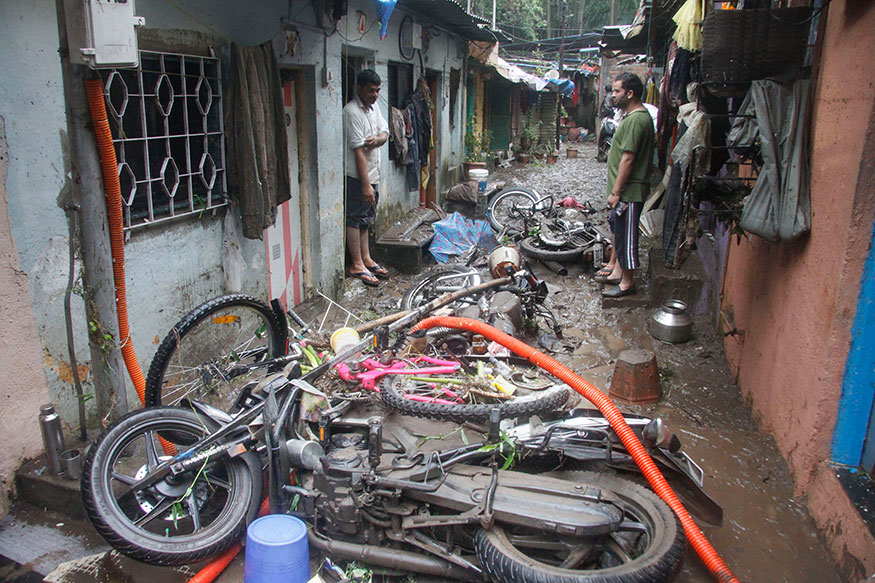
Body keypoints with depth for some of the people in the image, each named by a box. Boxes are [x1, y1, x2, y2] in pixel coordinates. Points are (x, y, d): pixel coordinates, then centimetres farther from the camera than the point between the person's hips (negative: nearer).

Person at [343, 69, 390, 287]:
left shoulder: (373, 107, 9)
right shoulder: (352, 112, -19)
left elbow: (385, 131, 11)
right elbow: (358, 150, -23)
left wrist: (378, 138, -16)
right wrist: (366, 185, -25)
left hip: (372, 174, 9)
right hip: (357, 177, -9)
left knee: (365, 219, 17)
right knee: (354, 219, -1)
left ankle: (366, 259, 27)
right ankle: (356, 265, 6)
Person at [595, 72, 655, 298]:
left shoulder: (636, 120, -21)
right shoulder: (635, 116, 13)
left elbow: (628, 159, -23)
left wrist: (615, 191, -21)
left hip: (629, 191, -11)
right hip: (625, 189, 11)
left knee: (626, 235, -1)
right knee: (618, 229, 20)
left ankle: (627, 282, 10)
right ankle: (614, 269, 33)